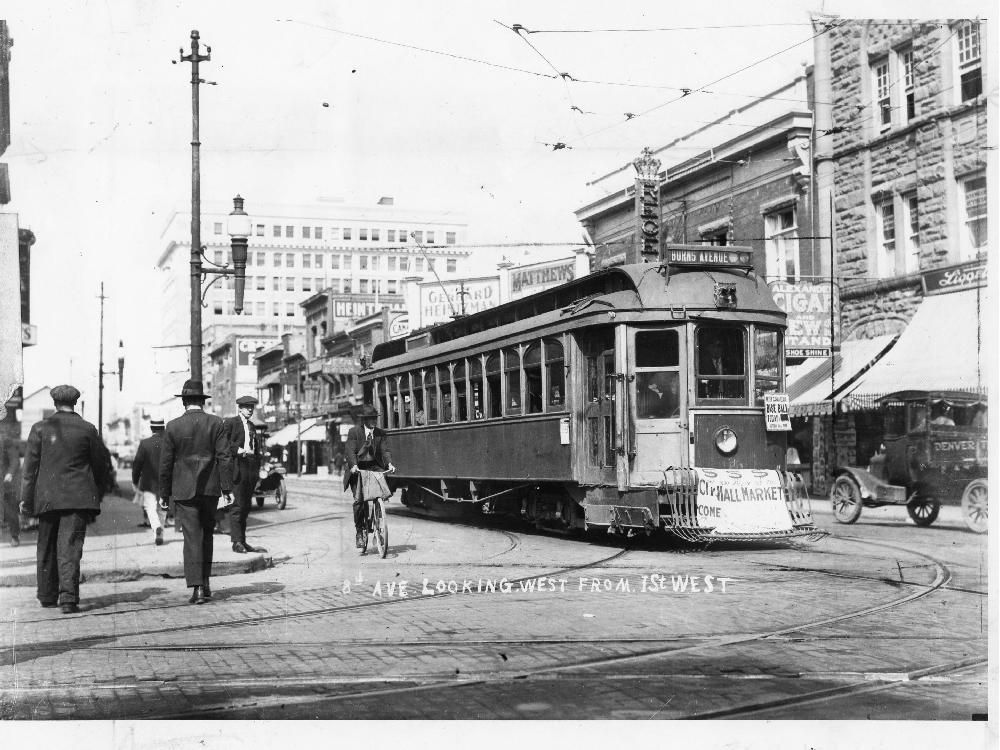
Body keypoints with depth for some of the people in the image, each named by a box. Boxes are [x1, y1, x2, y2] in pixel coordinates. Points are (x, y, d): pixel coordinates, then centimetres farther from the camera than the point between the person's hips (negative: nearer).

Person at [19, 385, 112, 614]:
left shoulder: (40, 428, 0)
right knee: (70, 547, -5)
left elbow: (30, 466, -1)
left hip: (47, 497, 1)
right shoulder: (87, 429, -1)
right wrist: (100, 489, 20)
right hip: (78, 497, -1)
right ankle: (68, 597, -16)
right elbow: (101, 462, 5)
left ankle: (47, 596, 26)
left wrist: (26, 498, 3)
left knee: (47, 547, 16)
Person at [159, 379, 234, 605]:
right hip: (210, 488, 2)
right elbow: (225, 458, -5)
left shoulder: (173, 427, -4)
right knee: (206, 535, 17)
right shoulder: (216, 423, -2)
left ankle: (197, 587, -10)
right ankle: (205, 581, 21)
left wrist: (164, 493, 8)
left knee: (192, 537, -2)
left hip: (184, 489, -2)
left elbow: (165, 463, -1)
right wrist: (227, 488, -1)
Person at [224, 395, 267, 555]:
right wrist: (237, 450, -17)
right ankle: (236, 541, -8)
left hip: (251, 468, 7)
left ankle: (243, 542, 12)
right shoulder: (230, 422, 0)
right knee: (237, 505, -9)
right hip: (237, 465, -7)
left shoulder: (252, 426, 22)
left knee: (246, 506, 9)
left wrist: (257, 468, 15)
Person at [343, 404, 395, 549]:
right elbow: (350, 451, -11)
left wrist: (389, 463, -21)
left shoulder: (381, 433, 7)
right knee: (359, 500, -15)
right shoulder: (354, 432, -2)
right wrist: (354, 465, -28)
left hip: (375, 467, 3)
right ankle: (359, 532, -2)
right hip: (358, 469, -3)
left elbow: (385, 450, -1)